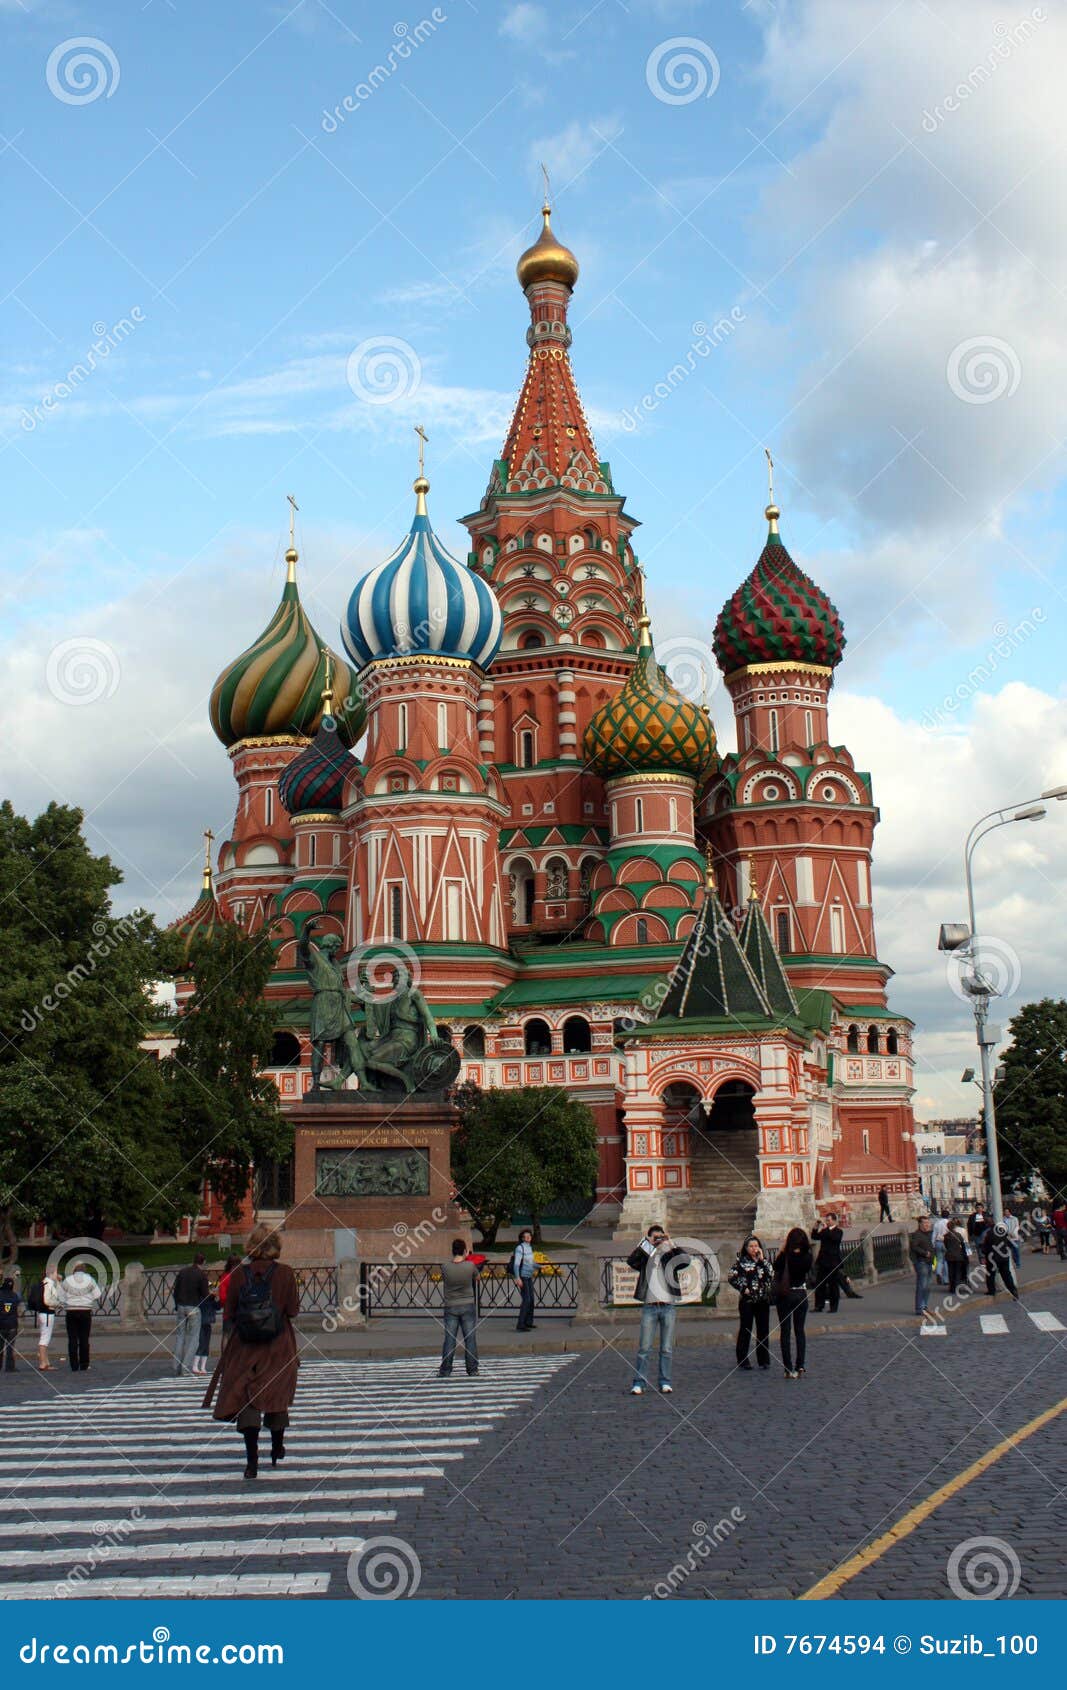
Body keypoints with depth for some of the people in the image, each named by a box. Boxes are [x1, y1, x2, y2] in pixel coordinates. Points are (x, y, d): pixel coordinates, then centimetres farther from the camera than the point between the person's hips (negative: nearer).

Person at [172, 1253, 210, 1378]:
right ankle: (187, 1366, -7)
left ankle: (177, 1367, 10)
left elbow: (175, 1290, 9)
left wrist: (176, 1306, 16)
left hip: (181, 1307, 4)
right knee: (193, 1337, 2)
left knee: (179, 1336, 11)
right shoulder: (202, 1275, -7)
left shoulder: (182, 1271, 7)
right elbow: (205, 1294, -8)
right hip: (194, 1308, -4)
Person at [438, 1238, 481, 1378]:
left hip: (450, 1307, 1)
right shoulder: (470, 1266, -11)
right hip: (468, 1306, -1)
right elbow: (477, 1278, 8)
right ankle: (472, 1370, 10)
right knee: (470, 1339, 7)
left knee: (449, 1339, 6)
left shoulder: (445, 1267, -9)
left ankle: (445, 1371, 7)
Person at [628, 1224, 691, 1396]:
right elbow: (630, 1261, -10)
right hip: (649, 1306, -1)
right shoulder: (644, 1257, 9)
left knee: (667, 1349, 4)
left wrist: (670, 1244, -7)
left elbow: (686, 1260, -7)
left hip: (669, 1306, 1)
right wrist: (646, 1243, -11)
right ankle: (639, 1383, -1)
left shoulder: (670, 1257, 10)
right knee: (644, 1348, -4)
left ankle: (665, 1383, 10)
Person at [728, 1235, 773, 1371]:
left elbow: (771, 1274, -6)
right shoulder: (741, 1261, 1)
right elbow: (732, 1278, -3)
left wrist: (762, 1259, -7)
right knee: (745, 1330, 0)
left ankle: (763, 1360, 12)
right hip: (747, 1300, -3)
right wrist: (744, 1289, -9)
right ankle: (743, 1361, 7)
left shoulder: (764, 1261, 11)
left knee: (763, 1330, 4)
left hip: (763, 1300, 3)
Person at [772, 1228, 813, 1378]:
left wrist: (782, 1249, -2)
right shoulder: (808, 1257, -9)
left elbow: (775, 1267, 0)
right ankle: (800, 1367, 5)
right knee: (800, 1331, 13)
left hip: (785, 1296, -3)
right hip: (802, 1294, 3)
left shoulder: (784, 1257, -17)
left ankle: (789, 1369, 0)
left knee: (785, 1332, 3)